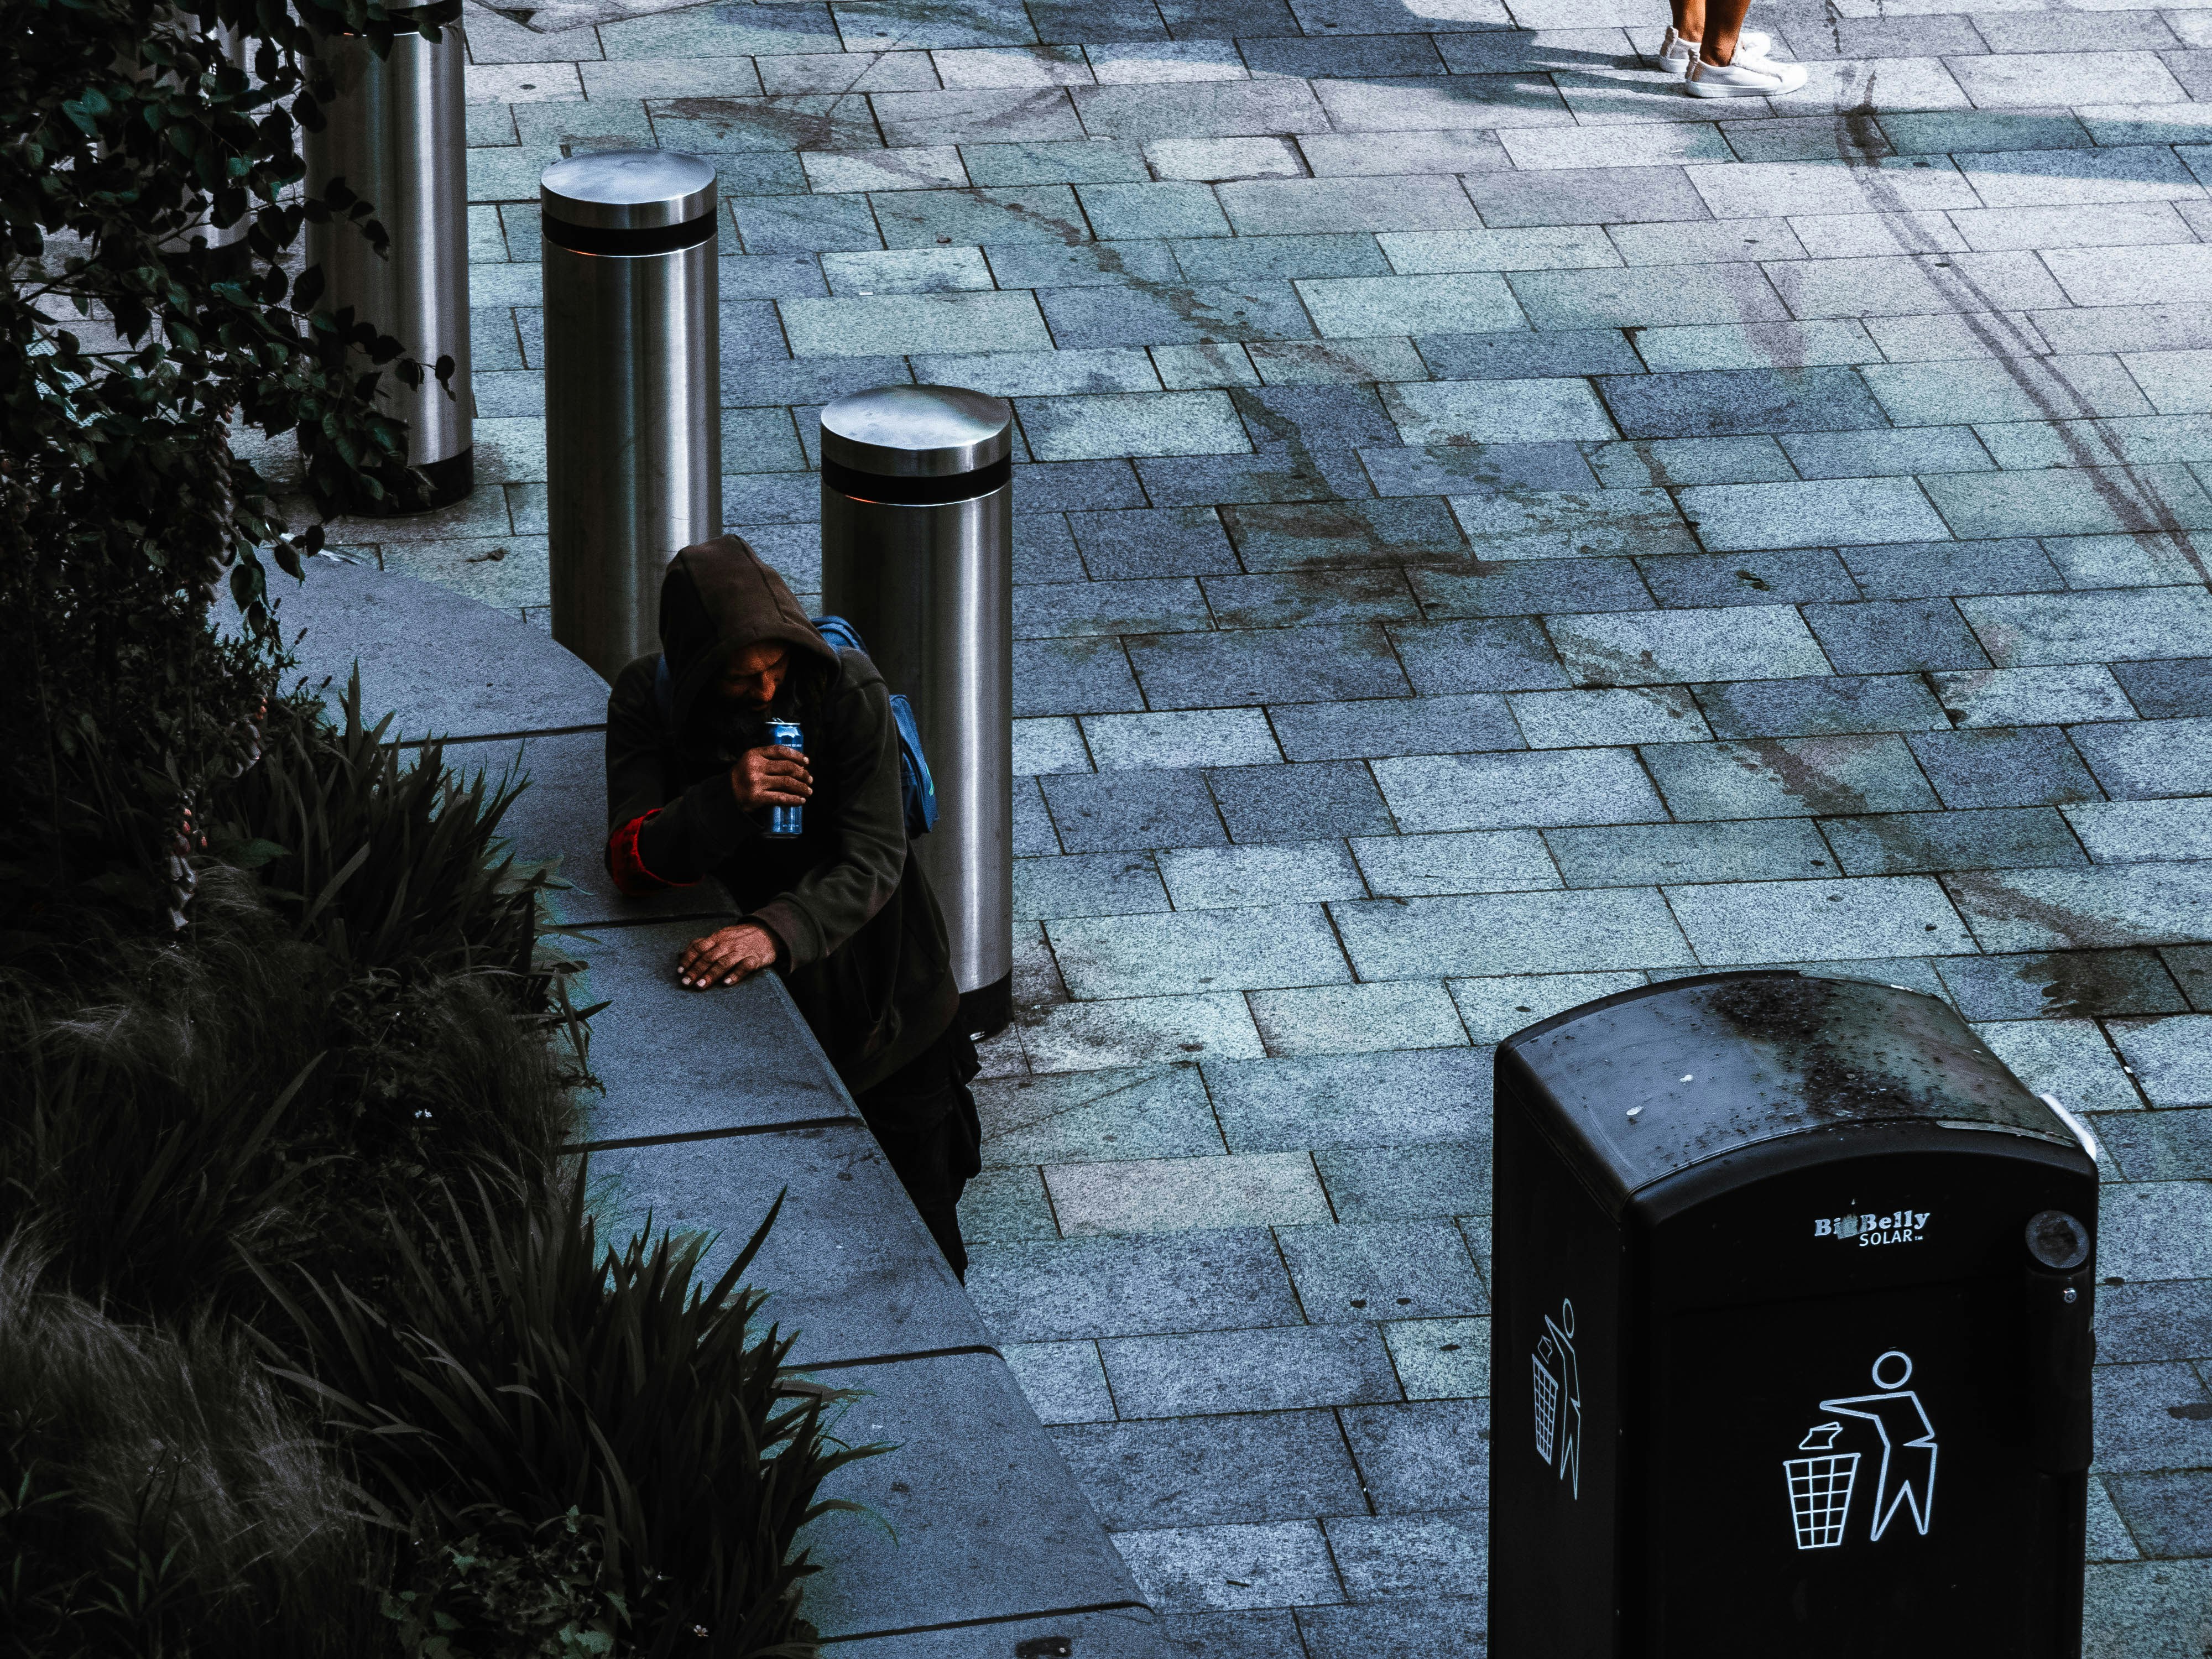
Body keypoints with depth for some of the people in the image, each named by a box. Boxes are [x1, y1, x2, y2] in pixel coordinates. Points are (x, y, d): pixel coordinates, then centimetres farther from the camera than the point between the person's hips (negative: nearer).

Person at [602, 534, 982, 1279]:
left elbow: (873, 860, -26)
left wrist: (776, 931, -44)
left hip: (879, 996, -1)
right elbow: (629, 860, -21)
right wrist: (725, 799, -40)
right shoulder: (648, 700, -15)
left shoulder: (849, 691, -22)